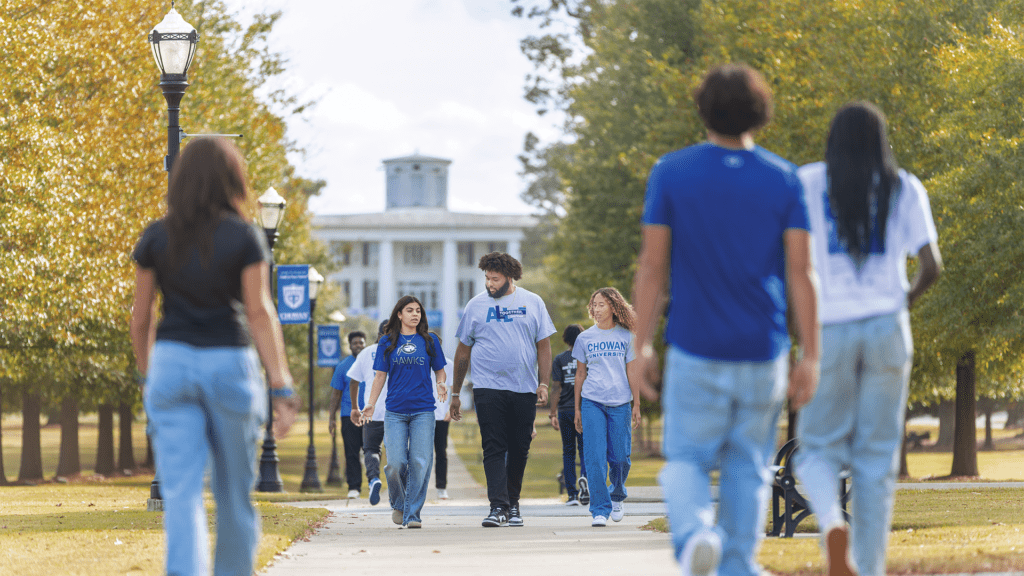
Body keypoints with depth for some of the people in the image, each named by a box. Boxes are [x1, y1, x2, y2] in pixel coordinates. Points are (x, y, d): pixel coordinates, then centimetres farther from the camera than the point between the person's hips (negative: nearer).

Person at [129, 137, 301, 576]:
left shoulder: (156, 238, 3)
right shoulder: (245, 237, -4)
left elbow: (139, 316, 6)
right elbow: (259, 313, -10)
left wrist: (146, 376, 20)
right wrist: (282, 388, -11)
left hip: (171, 363, 1)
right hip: (230, 366, -1)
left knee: (181, 494, -7)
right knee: (234, 493, 14)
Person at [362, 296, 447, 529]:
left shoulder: (429, 341, 9)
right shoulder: (387, 343, 9)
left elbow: (439, 370, 16)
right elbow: (380, 376, 11)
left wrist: (441, 384, -6)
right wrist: (370, 404, 1)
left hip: (423, 411, 0)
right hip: (395, 411, 0)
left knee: (420, 463, -8)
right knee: (396, 463, -9)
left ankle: (413, 514, -1)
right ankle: (398, 503, 17)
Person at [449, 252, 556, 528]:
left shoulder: (532, 302, 6)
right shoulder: (476, 305, 5)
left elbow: (543, 346, 8)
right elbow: (463, 350, 10)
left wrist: (543, 384, -2)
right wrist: (455, 393, 10)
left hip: (524, 389, 1)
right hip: (488, 388, -1)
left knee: (519, 449, 6)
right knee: (494, 448, -10)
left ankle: (513, 503, 20)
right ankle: (498, 507, -15)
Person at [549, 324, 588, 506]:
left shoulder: (559, 359, 2)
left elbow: (556, 388, -2)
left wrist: (553, 414, 0)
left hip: (565, 409, 0)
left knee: (568, 451, 6)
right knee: (584, 448, 5)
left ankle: (572, 494, 3)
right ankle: (584, 477, -26)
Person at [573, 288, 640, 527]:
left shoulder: (626, 337, 7)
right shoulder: (585, 338, 9)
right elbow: (580, 375, 12)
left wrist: (636, 405, 3)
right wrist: (577, 409, 10)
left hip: (620, 402, 0)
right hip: (592, 402, 0)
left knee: (620, 457, 1)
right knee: (595, 457, -9)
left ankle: (617, 496, 29)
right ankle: (600, 510, -6)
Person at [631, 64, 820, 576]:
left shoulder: (671, 172, -5)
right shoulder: (785, 180, -3)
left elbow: (652, 265, -6)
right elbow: (801, 273, -7)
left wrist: (642, 349, -1)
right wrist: (810, 358, -4)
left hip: (697, 351, -1)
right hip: (762, 351, 1)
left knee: (686, 466, 9)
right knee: (747, 469, 15)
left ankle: (696, 535, -22)